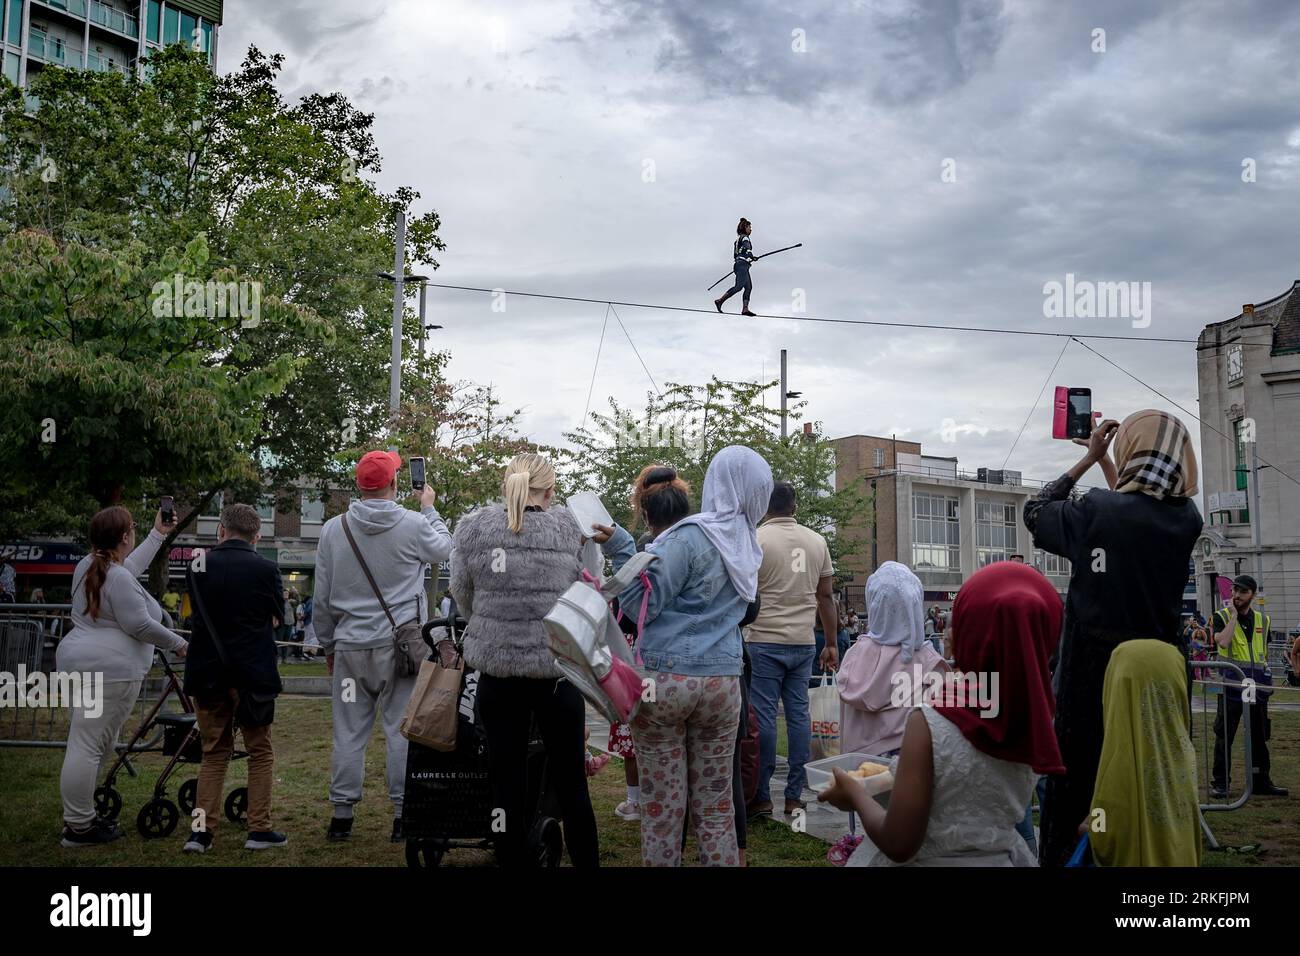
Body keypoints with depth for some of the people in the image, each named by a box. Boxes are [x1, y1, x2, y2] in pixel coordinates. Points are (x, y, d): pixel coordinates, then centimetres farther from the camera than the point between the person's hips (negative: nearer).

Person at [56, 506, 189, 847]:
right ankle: (79, 827, -2)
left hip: (80, 662, 10)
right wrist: (177, 643, -3)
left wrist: (158, 534, 39)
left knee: (90, 745, 14)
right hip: (109, 670, -10)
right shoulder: (119, 579, -16)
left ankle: (80, 816, 19)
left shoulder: (87, 566, 14)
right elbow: (139, 625, -17)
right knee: (89, 747, -6)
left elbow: (131, 565, 32)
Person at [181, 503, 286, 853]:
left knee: (214, 752, 13)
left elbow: (196, 612, 15)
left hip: (207, 671, 3)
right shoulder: (266, 569, -7)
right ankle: (259, 830, 9)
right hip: (253, 673, -2)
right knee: (260, 752, 10)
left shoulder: (200, 566, 1)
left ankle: (202, 831, 7)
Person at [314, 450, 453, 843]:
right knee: (403, 730, 3)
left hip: (351, 645, 2)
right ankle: (404, 815, 7)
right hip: (401, 644, -2)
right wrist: (429, 509, 31)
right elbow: (444, 549, 16)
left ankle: (341, 815, 14)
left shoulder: (333, 529, 2)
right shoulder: (414, 525, -7)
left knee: (349, 732, 8)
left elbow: (322, 597, 8)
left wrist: (328, 644, 19)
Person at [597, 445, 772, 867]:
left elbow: (643, 604, -10)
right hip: (722, 681, 5)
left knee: (662, 806, 4)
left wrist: (620, 548, -10)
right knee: (716, 807, 12)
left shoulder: (691, 536, -11)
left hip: (665, 678, -5)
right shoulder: (748, 546, 7)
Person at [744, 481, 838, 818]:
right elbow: (825, 595, 10)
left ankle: (761, 797, 5)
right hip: (804, 642, 4)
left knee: (763, 717, 0)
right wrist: (832, 642, 15)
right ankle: (795, 796, 12)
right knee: (799, 715, 8)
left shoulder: (755, 539, -6)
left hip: (765, 641, -4)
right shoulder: (816, 541, 8)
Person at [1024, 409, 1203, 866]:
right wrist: (1105, 463, 25)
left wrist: (1088, 459, 10)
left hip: (1089, 674, -3)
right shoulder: (1187, 519, -3)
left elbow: (1035, 511, 4)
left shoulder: (1094, 511, -15)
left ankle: (1058, 857, 13)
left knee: (1074, 779, 6)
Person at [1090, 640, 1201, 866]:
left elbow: (1103, 837, -17)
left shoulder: (1123, 753, -22)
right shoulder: (1185, 751, -4)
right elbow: (1193, 828, 9)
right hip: (1184, 859, 6)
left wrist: (1089, 825, 3)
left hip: (1139, 858, -6)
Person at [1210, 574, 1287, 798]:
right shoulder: (1222, 616, -1)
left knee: (1259, 735, 10)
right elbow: (1222, 641, -20)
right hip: (1231, 683, -4)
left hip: (1258, 683, 4)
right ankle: (1220, 783, 2)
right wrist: (1234, 615, -13)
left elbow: (1265, 652, 20)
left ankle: (1261, 781, 19)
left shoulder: (1263, 620, 12)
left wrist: (1266, 680, 14)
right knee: (1224, 734, -3)